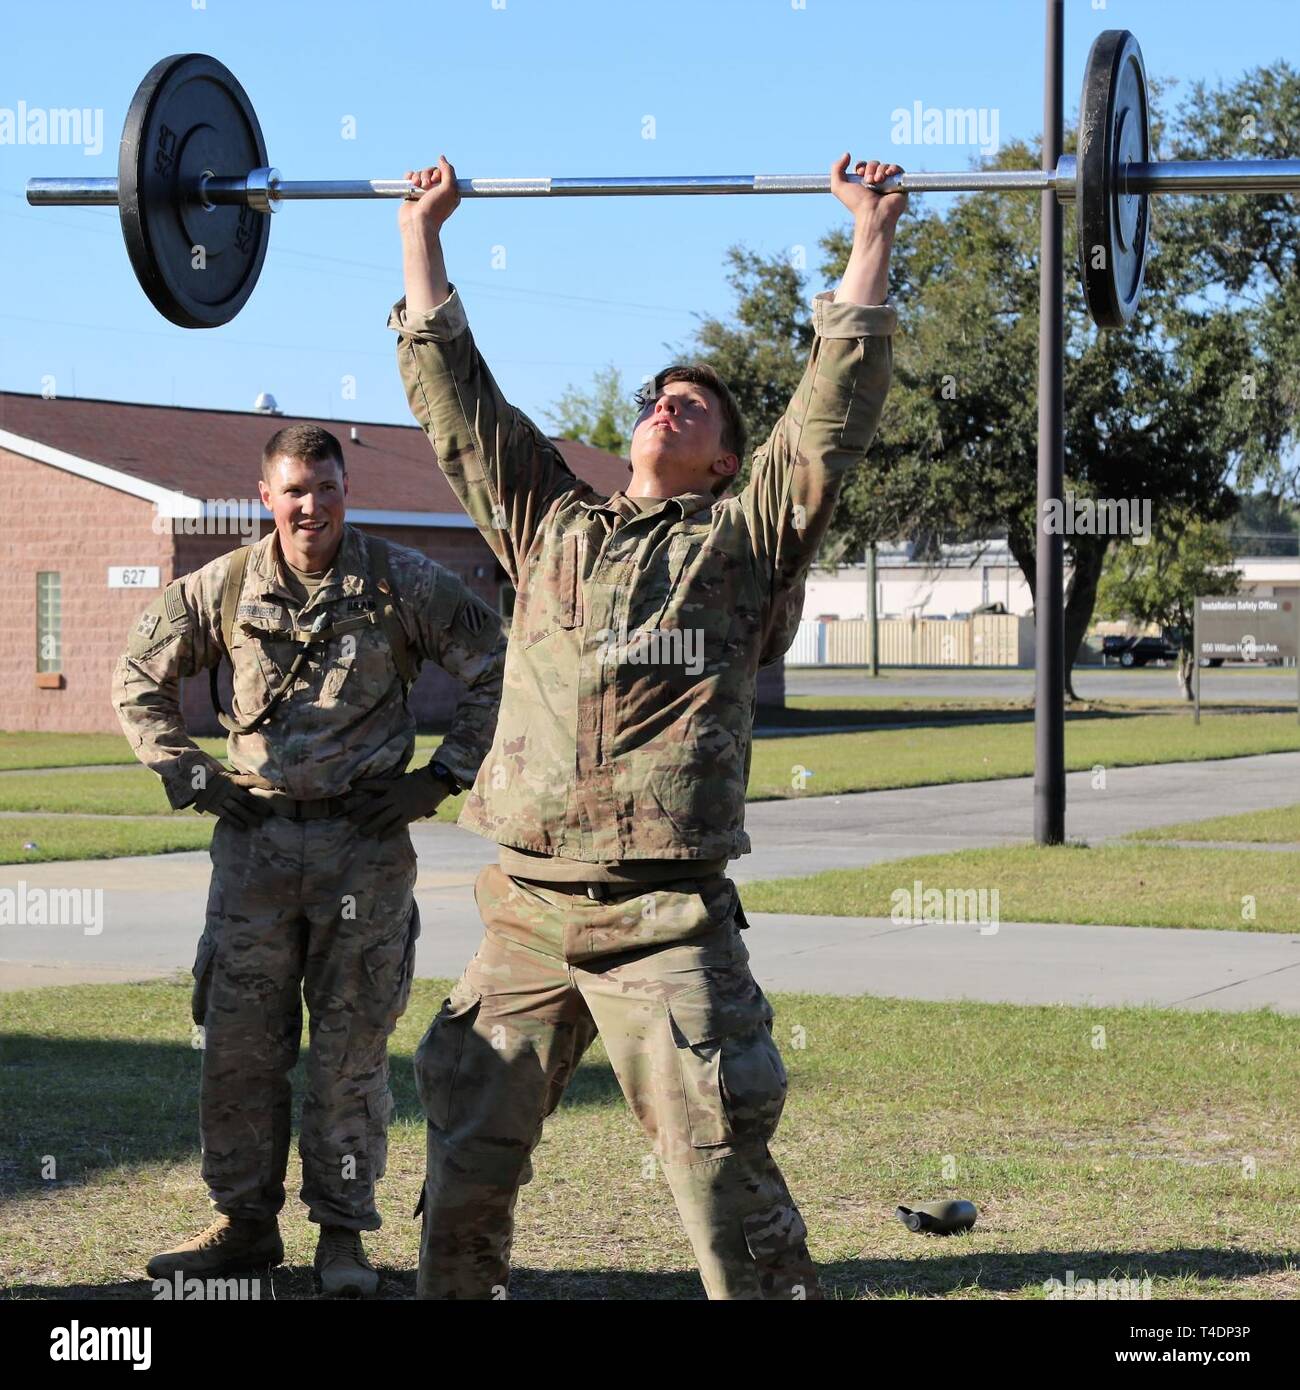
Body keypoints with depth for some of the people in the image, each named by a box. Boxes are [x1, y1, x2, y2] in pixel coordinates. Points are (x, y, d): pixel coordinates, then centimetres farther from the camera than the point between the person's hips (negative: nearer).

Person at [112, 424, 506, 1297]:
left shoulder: (404, 585, -3)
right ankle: (244, 1222, 17)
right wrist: (188, 775, 5)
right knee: (239, 1038, 4)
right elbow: (139, 680, 14)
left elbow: (497, 672, 2)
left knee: (351, 1045, 2)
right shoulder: (224, 588, 3)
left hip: (366, 841, -2)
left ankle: (344, 1234, 11)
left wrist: (441, 777, -3)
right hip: (255, 838, 2)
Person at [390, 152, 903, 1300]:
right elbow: (453, 392, 20)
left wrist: (871, 237, 1)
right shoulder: (547, 525, 18)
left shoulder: (745, 540, 9)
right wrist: (421, 232, 21)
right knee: (467, 1165, 9)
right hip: (524, 911, 4)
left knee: (728, 1179, -6)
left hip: (669, 921, -3)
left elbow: (838, 404, 2)